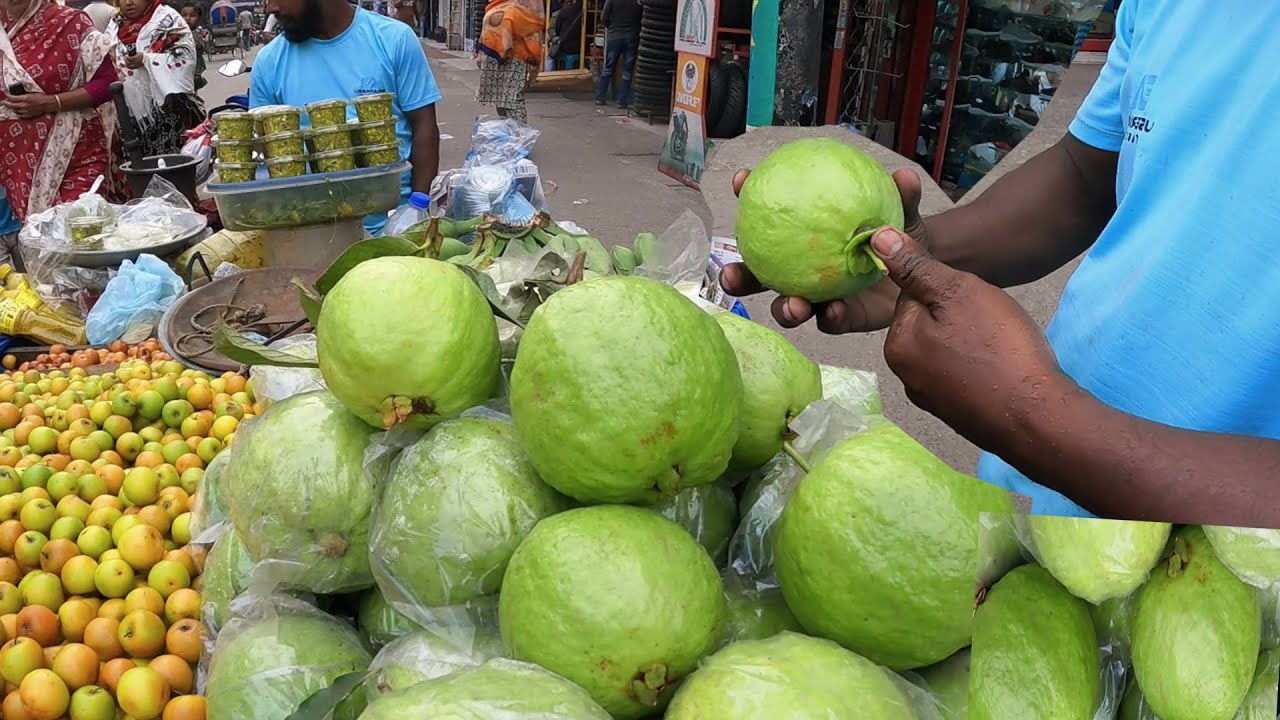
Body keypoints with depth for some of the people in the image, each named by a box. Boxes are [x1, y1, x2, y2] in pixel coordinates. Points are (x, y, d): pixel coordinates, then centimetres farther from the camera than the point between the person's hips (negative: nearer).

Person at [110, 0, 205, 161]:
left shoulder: (168, 19, -1)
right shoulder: (115, 26, 16)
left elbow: (185, 54, -13)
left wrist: (145, 59, -19)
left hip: (164, 105, -5)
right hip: (130, 109, 5)